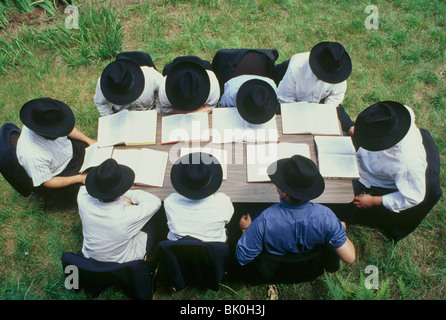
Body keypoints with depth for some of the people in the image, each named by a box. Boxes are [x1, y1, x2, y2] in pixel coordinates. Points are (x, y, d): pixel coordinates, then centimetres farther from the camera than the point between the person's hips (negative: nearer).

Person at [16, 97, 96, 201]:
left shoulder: (44, 122, -24)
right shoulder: (32, 157, -41)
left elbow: (69, 129, 0)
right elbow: (47, 183, -25)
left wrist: (88, 140, -6)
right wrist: (79, 178, -23)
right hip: (60, 175, -6)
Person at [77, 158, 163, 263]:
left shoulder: (84, 202, -29)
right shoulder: (128, 214, -40)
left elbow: (84, 189, -2)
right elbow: (155, 202, -23)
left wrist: (121, 198, -9)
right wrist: (128, 194, -16)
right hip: (123, 261, -3)